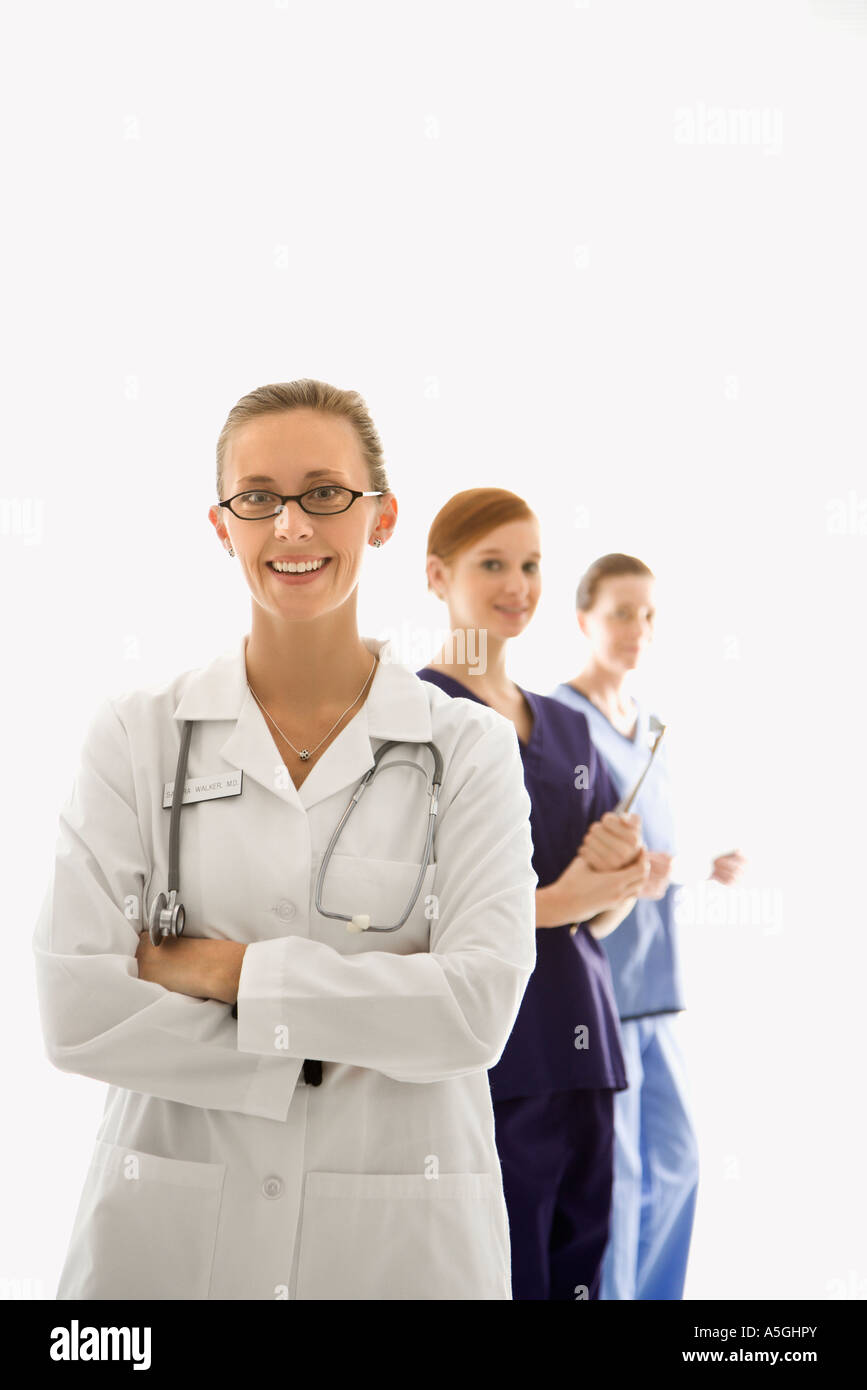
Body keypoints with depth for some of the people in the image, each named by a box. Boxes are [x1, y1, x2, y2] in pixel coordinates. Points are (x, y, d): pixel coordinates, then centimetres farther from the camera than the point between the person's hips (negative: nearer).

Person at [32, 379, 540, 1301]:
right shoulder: (137, 736, -2)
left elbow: (480, 1007, -14)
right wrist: (319, 1052, -13)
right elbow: (76, 1009, -9)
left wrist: (230, 969, -14)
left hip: (399, 1236, 0)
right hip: (171, 1232, 0)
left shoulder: (471, 748, -2)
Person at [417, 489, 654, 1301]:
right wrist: (555, 902, -17)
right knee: (504, 1280, -4)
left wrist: (622, 877, -5)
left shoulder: (565, 728, 17)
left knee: (577, 1273, 10)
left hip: (579, 1054, 7)